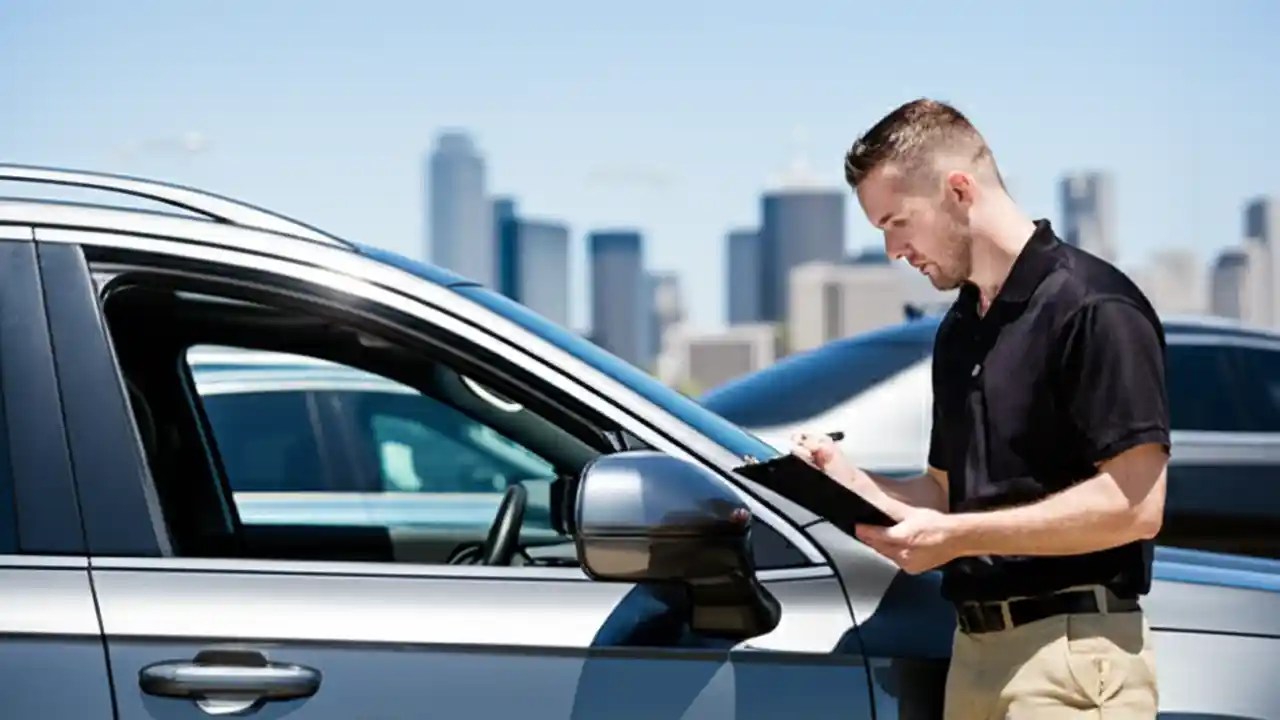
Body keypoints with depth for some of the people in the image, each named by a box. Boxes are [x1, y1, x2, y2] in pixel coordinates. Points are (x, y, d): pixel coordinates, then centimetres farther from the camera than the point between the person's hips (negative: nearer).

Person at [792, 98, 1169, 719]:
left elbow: (1134, 505, -17)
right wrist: (851, 483, 3)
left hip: (1071, 650, -8)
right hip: (975, 646, 8)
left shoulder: (1093, 306, -10)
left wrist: (955, 537, -17)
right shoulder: (959, 330, 17)